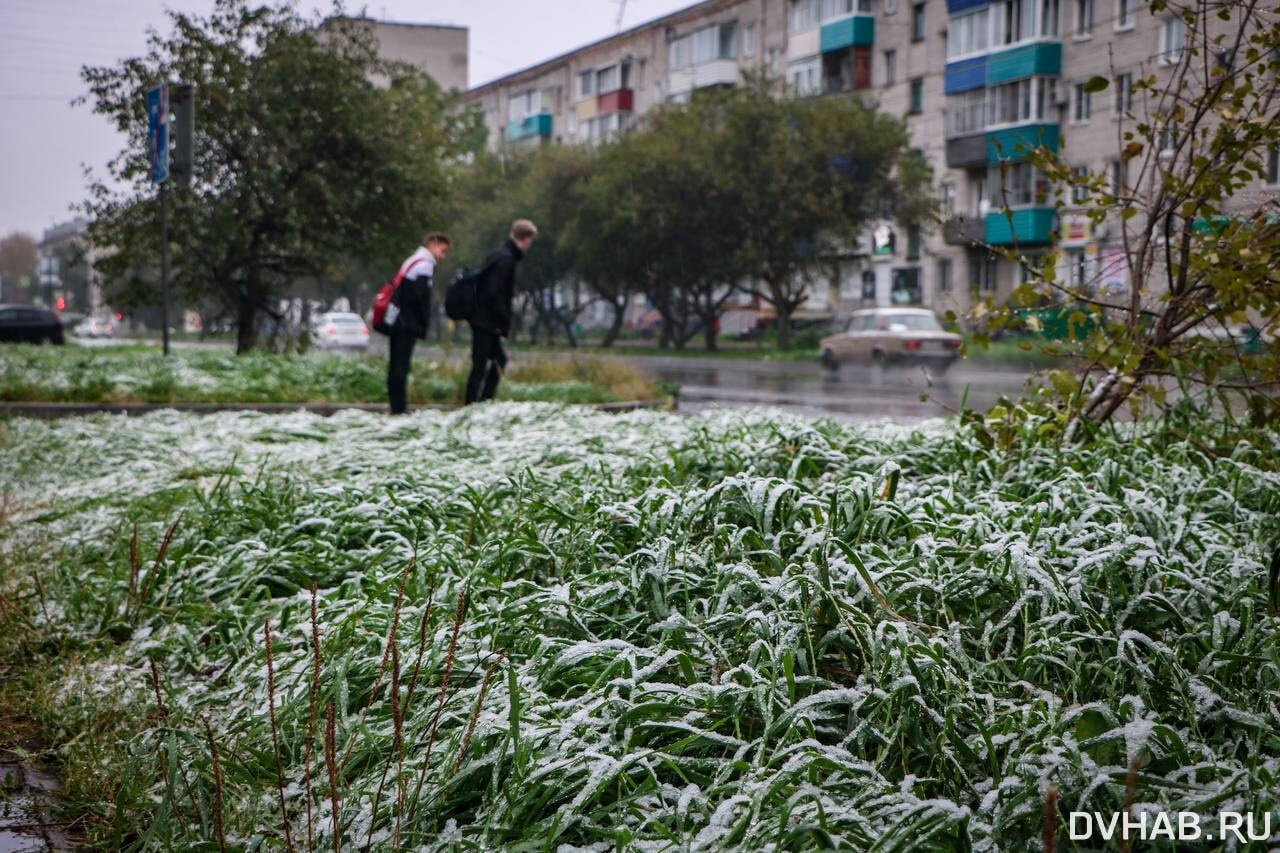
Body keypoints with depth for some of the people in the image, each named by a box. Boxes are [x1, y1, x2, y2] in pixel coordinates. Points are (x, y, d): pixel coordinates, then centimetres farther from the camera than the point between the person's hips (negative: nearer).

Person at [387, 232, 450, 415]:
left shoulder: (412, 261, 20)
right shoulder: (424, 264, -9)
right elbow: (421, 298, -17)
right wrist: (424, 326, -9)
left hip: (397, 322, 10)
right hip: (407, 324, -10)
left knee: (396, 365, 10)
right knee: (401, 366, -9)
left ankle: (397, 406, 14)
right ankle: (399, 408, -9)